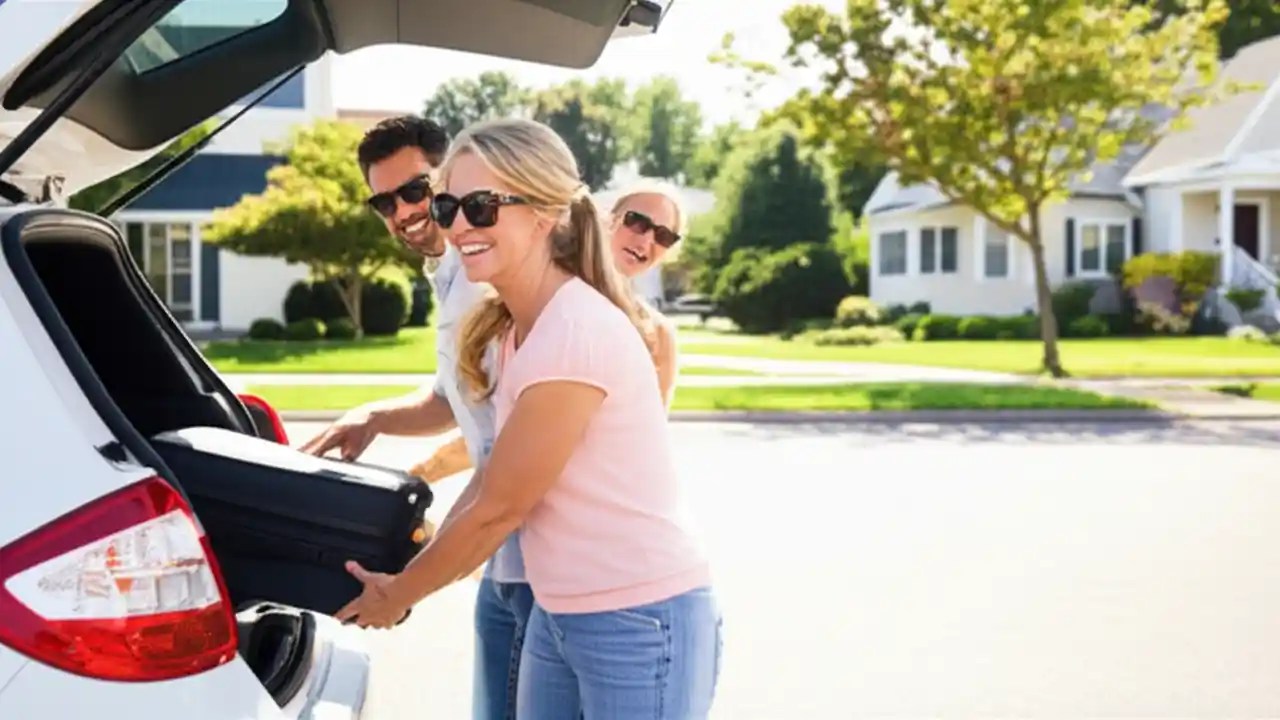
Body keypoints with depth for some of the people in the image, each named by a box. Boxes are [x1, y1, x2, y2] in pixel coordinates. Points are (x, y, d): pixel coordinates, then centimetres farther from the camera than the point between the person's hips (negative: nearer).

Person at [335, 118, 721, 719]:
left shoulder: (577, 334, -22)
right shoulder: (513, 325, 6)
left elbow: (498, 508, -15)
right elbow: (492, 472, 11)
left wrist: (399, 594, -3)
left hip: (641, 620, -8)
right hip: (558, 612, 8)